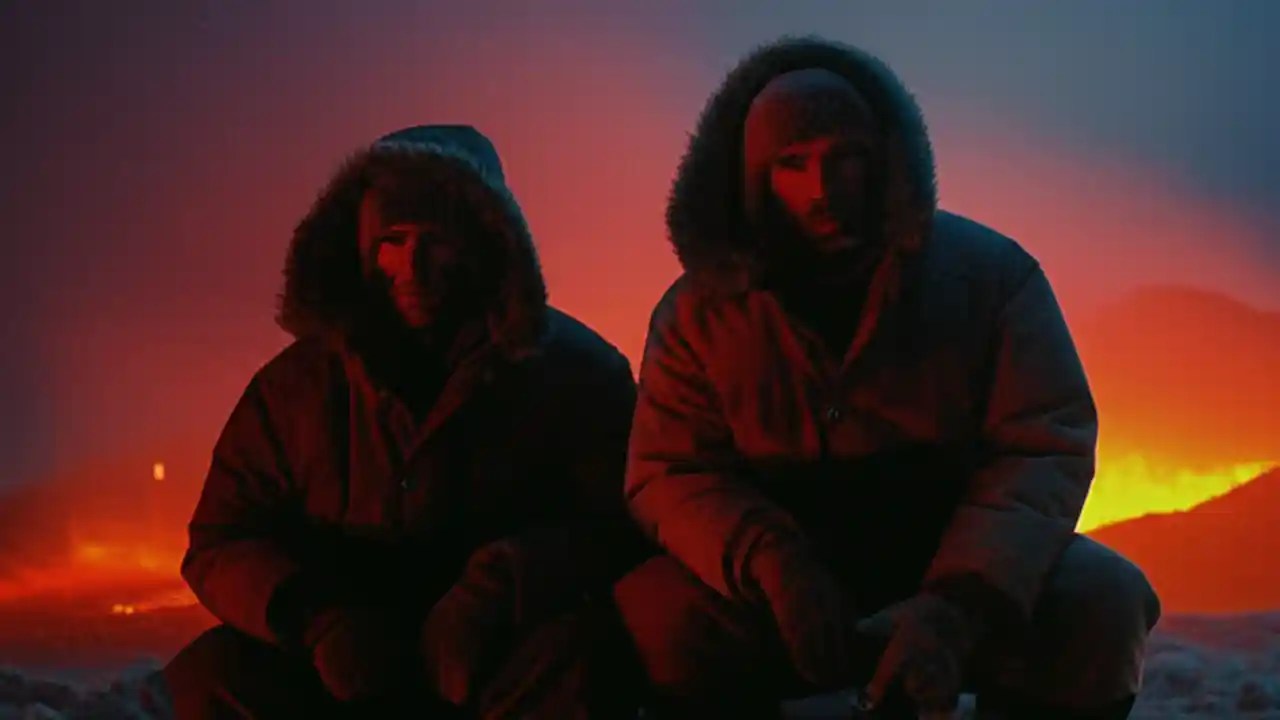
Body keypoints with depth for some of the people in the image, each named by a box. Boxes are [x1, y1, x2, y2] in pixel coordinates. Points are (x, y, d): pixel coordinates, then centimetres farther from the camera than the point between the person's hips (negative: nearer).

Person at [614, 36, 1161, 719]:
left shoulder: (988, 271, -6)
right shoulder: (699, 310, -2)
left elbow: (1045, 445, -12)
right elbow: (668, 475, -5)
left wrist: (961, 603, -30)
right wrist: (770, 560, -28)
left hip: (962, 572, 0)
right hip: (786, 592, 0)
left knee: (1101, 602, -29)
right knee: (648, 614, -29)